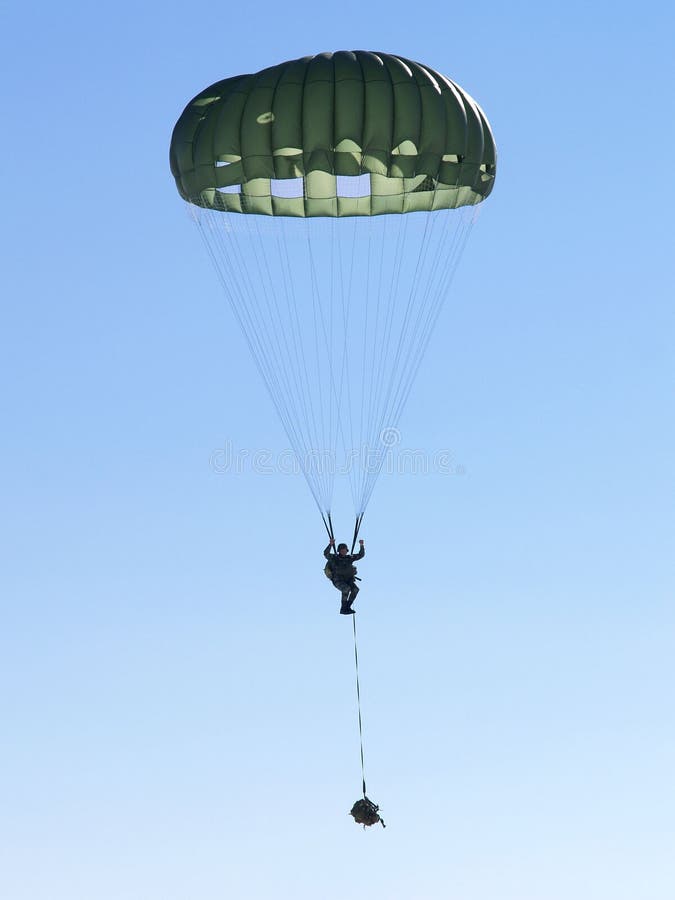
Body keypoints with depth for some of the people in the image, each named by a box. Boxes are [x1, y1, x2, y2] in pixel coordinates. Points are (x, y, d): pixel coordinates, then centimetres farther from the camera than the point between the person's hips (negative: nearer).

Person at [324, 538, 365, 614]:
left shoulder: (349, 558, 11)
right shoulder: (334, 558, -1)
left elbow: (361, 555, 10)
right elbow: (326, 553, -19)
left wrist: (361, 546, -5)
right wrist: (331, 545, -33)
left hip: (348, 580, 4)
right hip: (338, 581, -4)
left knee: (355, 589, -25)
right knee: (346, 589, -34)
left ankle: (347, 607, -14)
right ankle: (343, 609, -23)